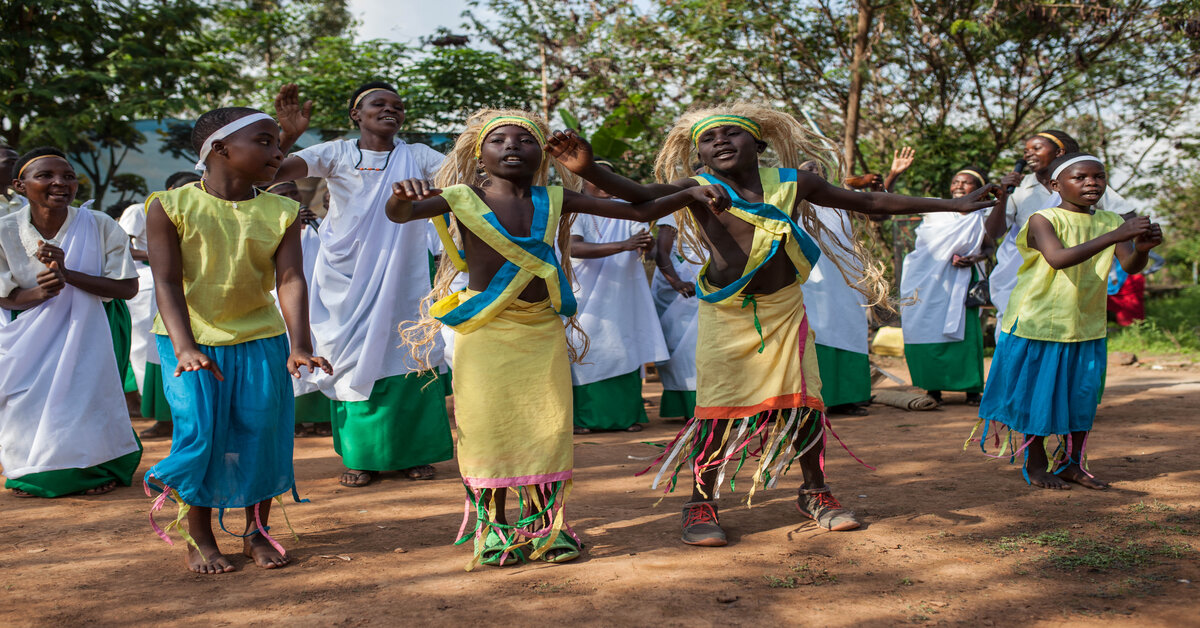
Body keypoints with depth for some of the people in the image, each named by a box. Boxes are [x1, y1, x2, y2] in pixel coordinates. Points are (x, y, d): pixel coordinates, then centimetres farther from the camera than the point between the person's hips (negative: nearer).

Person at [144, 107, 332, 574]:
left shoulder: (281, 213, -1)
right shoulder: (171, 207, -7)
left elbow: (290, 280, -11)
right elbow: (167, 281, -13)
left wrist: (299, 347, -25)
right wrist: (185, 348, -26)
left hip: (260, 338, 2)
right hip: (191, 340, -2)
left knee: (264, 432, 1)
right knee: (200, 433, -7)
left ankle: (257, 531, 21)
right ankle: (199, 537, 13)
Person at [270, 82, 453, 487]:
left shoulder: (416, 157, 4)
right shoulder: (336, 154, -1)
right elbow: (274, 174, -14)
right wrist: (288, 135, -32)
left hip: (400, 277, 1)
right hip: (347, 277, -1)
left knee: (405, 359, 3)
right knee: (353, 362, 4)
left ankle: (413, 452, 16)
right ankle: (360, 455, 16)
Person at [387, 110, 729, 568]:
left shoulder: (554, 200, 3)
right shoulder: (464, 200, -4)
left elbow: (641, 211, 3)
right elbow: (398, 215, -18)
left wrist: (691, 194, -9)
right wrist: (402, 196, -41)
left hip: (543, 330, 3)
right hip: (486, 330, -3)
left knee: (547, 426, 4)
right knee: (489, 425, 0)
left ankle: (541, 525, 20)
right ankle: (492, 529, 17)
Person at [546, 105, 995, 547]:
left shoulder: (791, 183, 0)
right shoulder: (698, 189, -7)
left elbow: (868, 202, 8)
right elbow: (640, 196, -23)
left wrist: (952, 205, 12)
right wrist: (590, 171, -43)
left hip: (784, 308, 3)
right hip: (726, 312, -3)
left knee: (804, 402, 5)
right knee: (717, 408, -5)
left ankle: (815, 494, 25)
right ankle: (701, 504, 10)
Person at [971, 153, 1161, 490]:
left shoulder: (1111, 222, 2)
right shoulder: (1043, 221, -14)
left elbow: (1130, 267, -8)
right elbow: (1059, 259, -32)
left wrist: (1142, 248, -31)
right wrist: (1113, 237, -38)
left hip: (1087, 326, 5)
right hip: (1039, 322, -5)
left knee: (1083, 395, 10)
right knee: (1039, 394, 5)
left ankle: (1073, 463, 25)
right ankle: (1035, 464, 21)